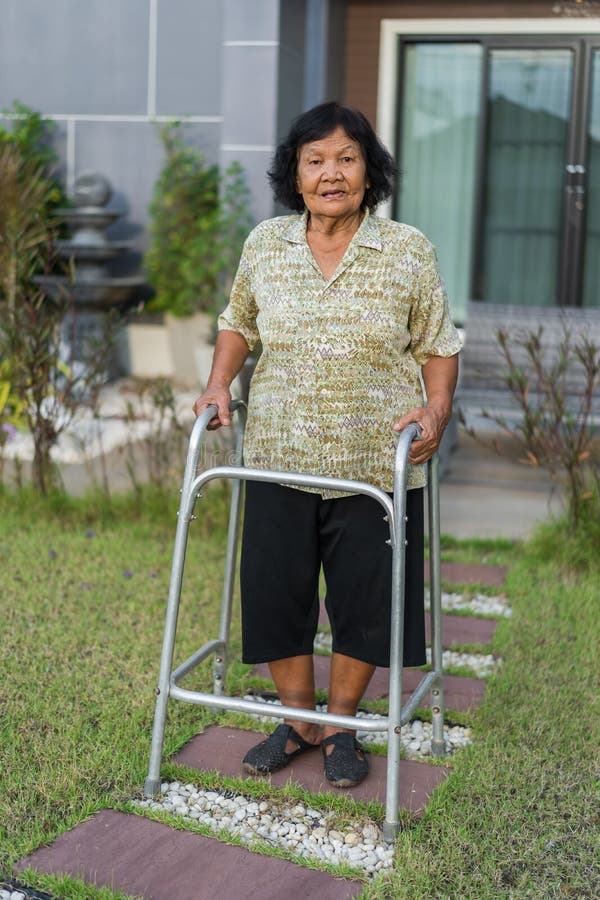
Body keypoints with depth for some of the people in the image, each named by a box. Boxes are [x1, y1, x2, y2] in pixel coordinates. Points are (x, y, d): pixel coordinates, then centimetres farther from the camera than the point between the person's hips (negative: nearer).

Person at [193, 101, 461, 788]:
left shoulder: (407, 251, -3)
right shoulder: (265, 244, 3)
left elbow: (438, 344, 3)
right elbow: (239, 322, 18)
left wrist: (437, 408, -13)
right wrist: (219, 383, 3)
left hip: (376, 464, -2)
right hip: (279, 457, 2)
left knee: (364, 599, 7)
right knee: (275, 591, 7)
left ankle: (341, 726, 28)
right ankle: (299, 722, 28)